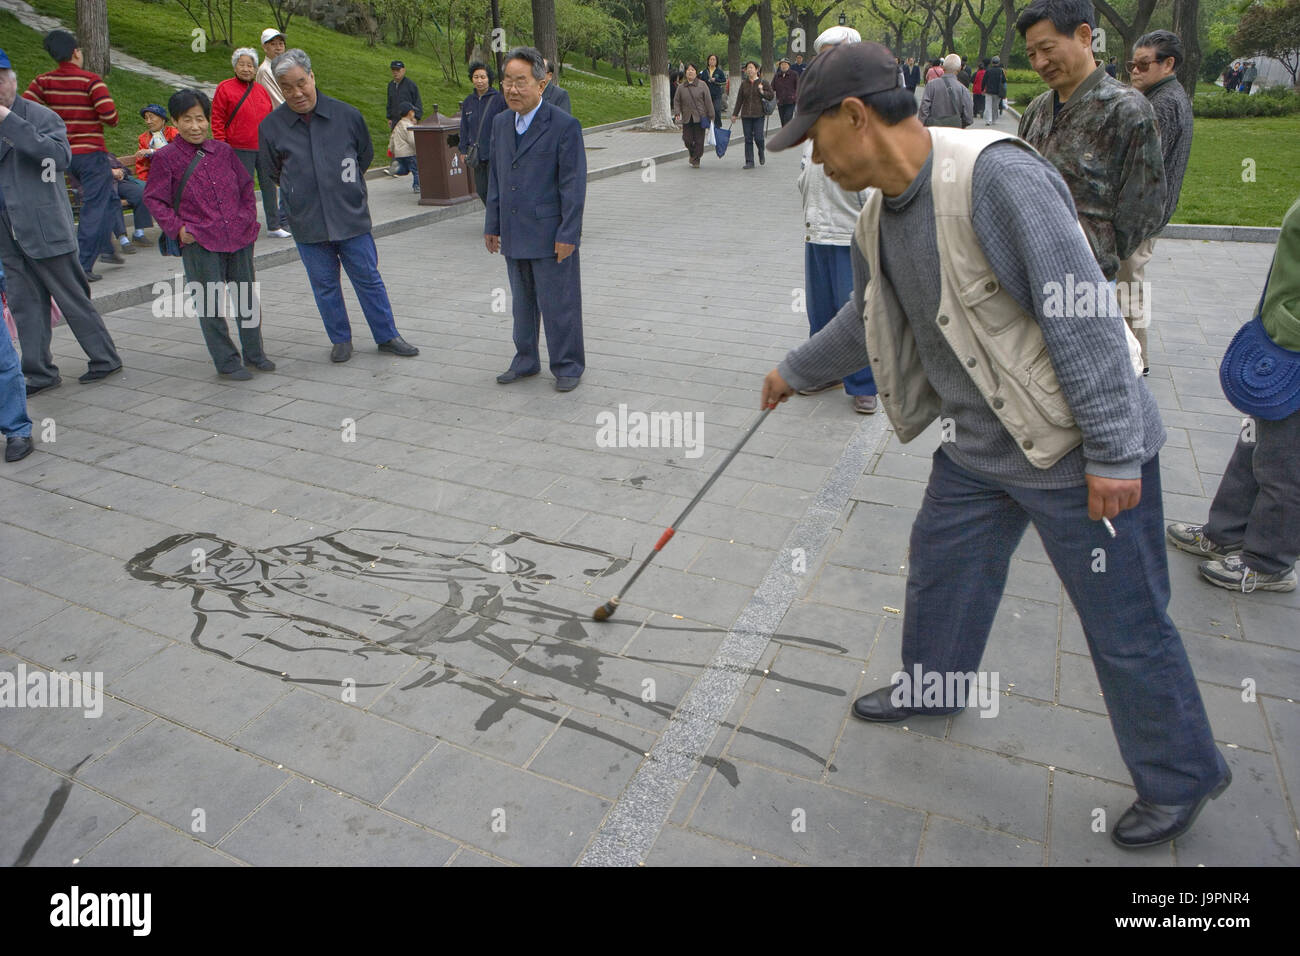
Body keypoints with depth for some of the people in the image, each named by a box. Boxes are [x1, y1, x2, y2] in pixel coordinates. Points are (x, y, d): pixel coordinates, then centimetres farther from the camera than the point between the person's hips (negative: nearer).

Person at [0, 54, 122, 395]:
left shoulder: (41, 117, -5)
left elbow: (61, 156, -22)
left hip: (44, 227, -6)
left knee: (72, 297, 2)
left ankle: (104, 358, 16)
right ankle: (39, 373, 16)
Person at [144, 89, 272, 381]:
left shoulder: (223, 151, 8)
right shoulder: (166, 157, -2)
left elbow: (246, 185, 18)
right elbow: (154, 199, 2)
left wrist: (248, 217, 6)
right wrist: (177, 228, -8)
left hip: (239, 238, 4)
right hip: (199, 244, -3)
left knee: (247, 298, 12)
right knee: (210, 304, 1)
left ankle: (254, 353, 27)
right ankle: (226, 362, 12)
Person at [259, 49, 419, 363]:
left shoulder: (347, 115, -1)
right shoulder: (270, 126, -1)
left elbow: (365, 157, 15)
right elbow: (273, 174, 14)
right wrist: (301, 194, 13)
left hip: (352, 216, -1)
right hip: (306, 223, 1)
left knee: (368, 278, 5)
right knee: (324, 285, 9)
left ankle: (387, 336, 18)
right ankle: (341, 340, 23)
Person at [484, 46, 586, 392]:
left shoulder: (564, 126, -10)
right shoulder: (500, 123, 10)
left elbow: (573, 185, -12)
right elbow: (495, 178, 16)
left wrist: (568, 234, -15)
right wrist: (492, 225, 14)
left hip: (550, 235, -6)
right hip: (514, 234, 6)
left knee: (558, 304, 2)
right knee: (522, 302, 16)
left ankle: (568, 366, 17)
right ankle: (526, 360, 31)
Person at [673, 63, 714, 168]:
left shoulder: (702, 86, 2)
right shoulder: (681, 88, 8)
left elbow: (708, 102, 2)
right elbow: (676, 101, 11)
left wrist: (710, 116, -2)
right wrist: (677, 113, -5)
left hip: (700, 118, -2)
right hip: (687, 119, 2)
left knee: (699, 140, -3)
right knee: (687, 140, -1)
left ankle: (696, 160, 9)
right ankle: (692, 153, 30)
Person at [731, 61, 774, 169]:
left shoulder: (762, 83, 2)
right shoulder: (744, 84, 9)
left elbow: (772, 96, 4)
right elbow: (739, 100, 13)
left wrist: (762, 92, -12)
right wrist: (734, 114, 11)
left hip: (758, 115, -3)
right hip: (746, 115, 3)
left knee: (758, 137, -9)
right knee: (748, 139, 1)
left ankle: (761, 153, 23)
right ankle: (749, 162, 6)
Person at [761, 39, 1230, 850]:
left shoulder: (996, 176, -26)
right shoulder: (880, 216, 2)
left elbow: (1084, 316, -26)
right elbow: (871, 320, 21)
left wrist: (1112, 453, -23)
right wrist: (797, 371, 32)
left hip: (1080, 449, -8)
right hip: (976, 445, 8)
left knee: (1126, 625, 6)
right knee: (941, 570, 21)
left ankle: (1182, 777, 31)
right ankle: (933, 686, 48)